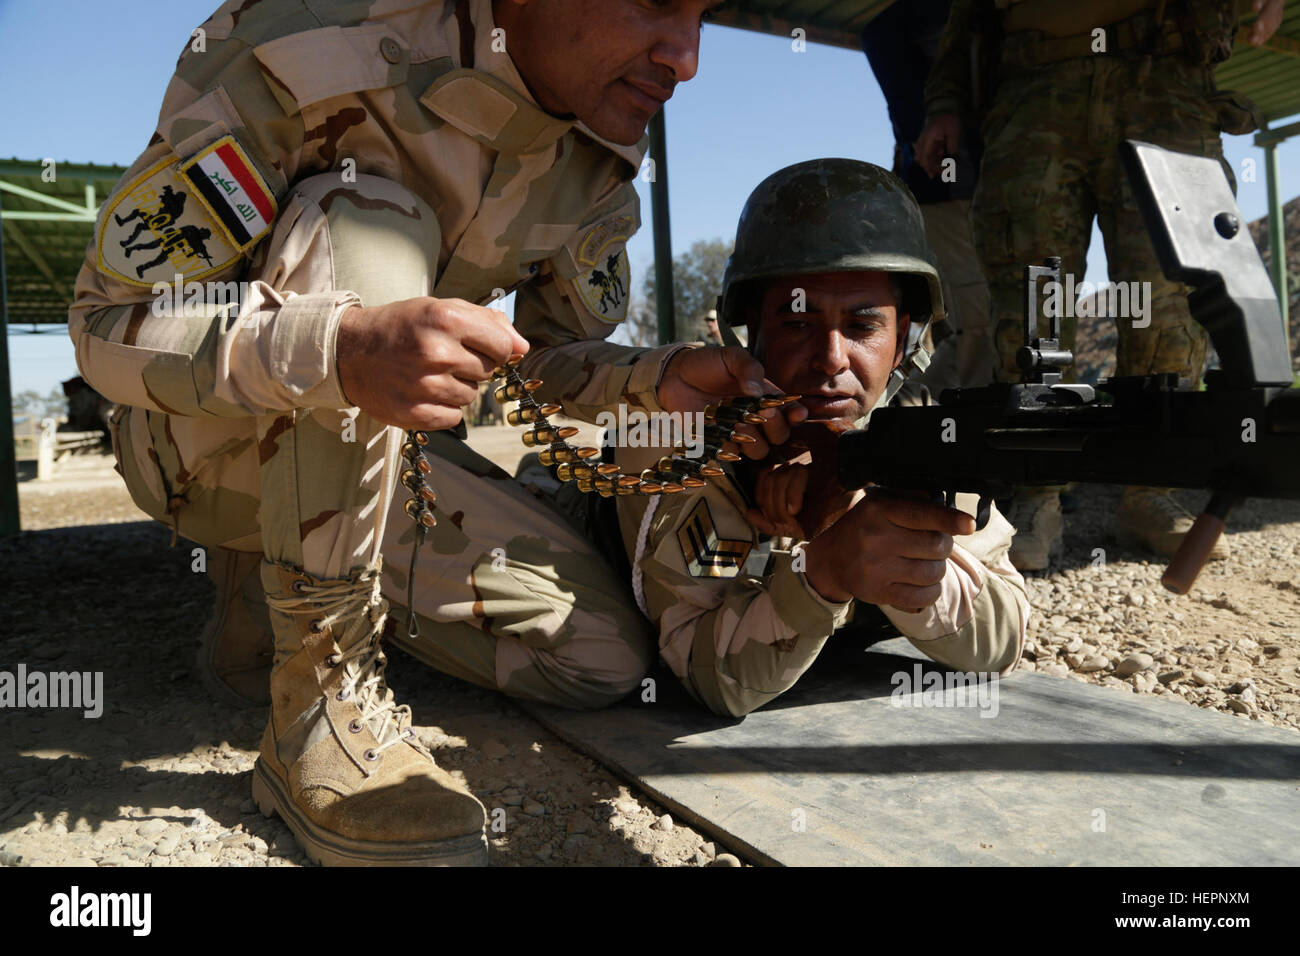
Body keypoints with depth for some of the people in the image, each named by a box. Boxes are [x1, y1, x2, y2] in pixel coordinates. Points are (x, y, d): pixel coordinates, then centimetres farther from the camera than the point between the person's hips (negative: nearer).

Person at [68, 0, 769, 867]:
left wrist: (664, 380, -20)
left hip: (380, 451, 5)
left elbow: (556, 352, 2)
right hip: (209, 438, -4)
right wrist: (342, 350, -43)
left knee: (605, 647, -10)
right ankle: (320, 694, -25)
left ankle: (272, 597, 9)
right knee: (367, 225, -33)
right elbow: (109, 324, -24)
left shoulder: (603, 152, -7)